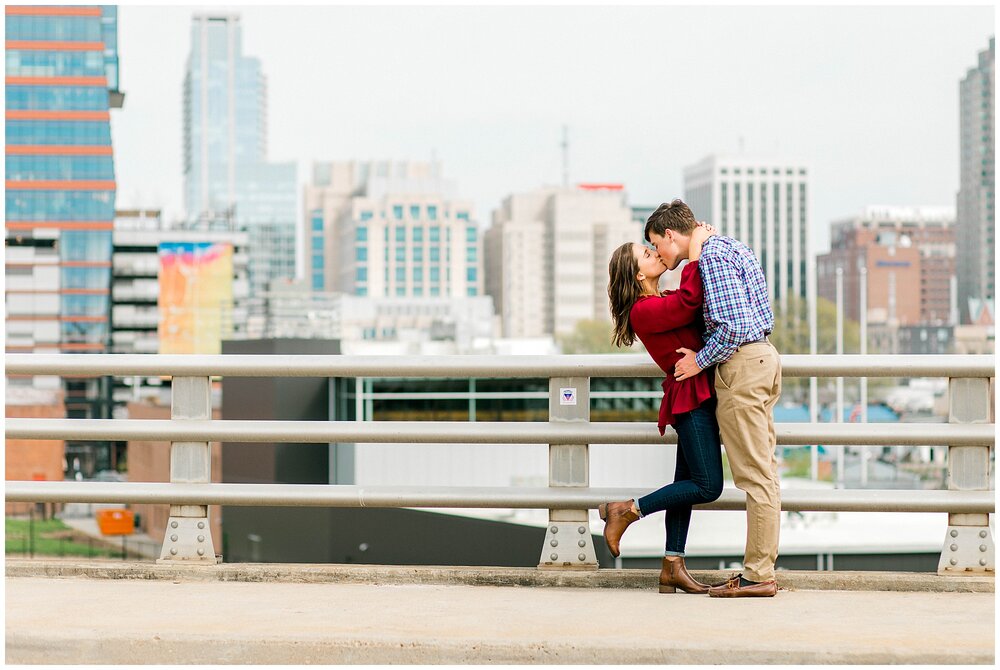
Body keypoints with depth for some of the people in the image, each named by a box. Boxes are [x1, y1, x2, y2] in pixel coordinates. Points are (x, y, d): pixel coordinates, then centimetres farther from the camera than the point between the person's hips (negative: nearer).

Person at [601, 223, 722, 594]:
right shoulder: (644, 310, -14)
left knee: (688, 482, 9)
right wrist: (695, 252, -21)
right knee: (707, 486, -11)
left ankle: (673, 567, 12)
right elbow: (689, 302, -28)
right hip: (691, 397, -10)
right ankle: (625, 511, -2)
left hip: (697, 398, 10)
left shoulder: (665, 300, 16)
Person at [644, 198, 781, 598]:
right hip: (761, 355, 11)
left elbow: (732, 325, -21)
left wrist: (700, 360, -8)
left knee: (754, 474, -8)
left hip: (741, 364, -11)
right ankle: (761, 568, 11)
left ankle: (758, 575, -6)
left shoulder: (712, 256, -13)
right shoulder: (732, 248, 19)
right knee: (762, 472, 9)